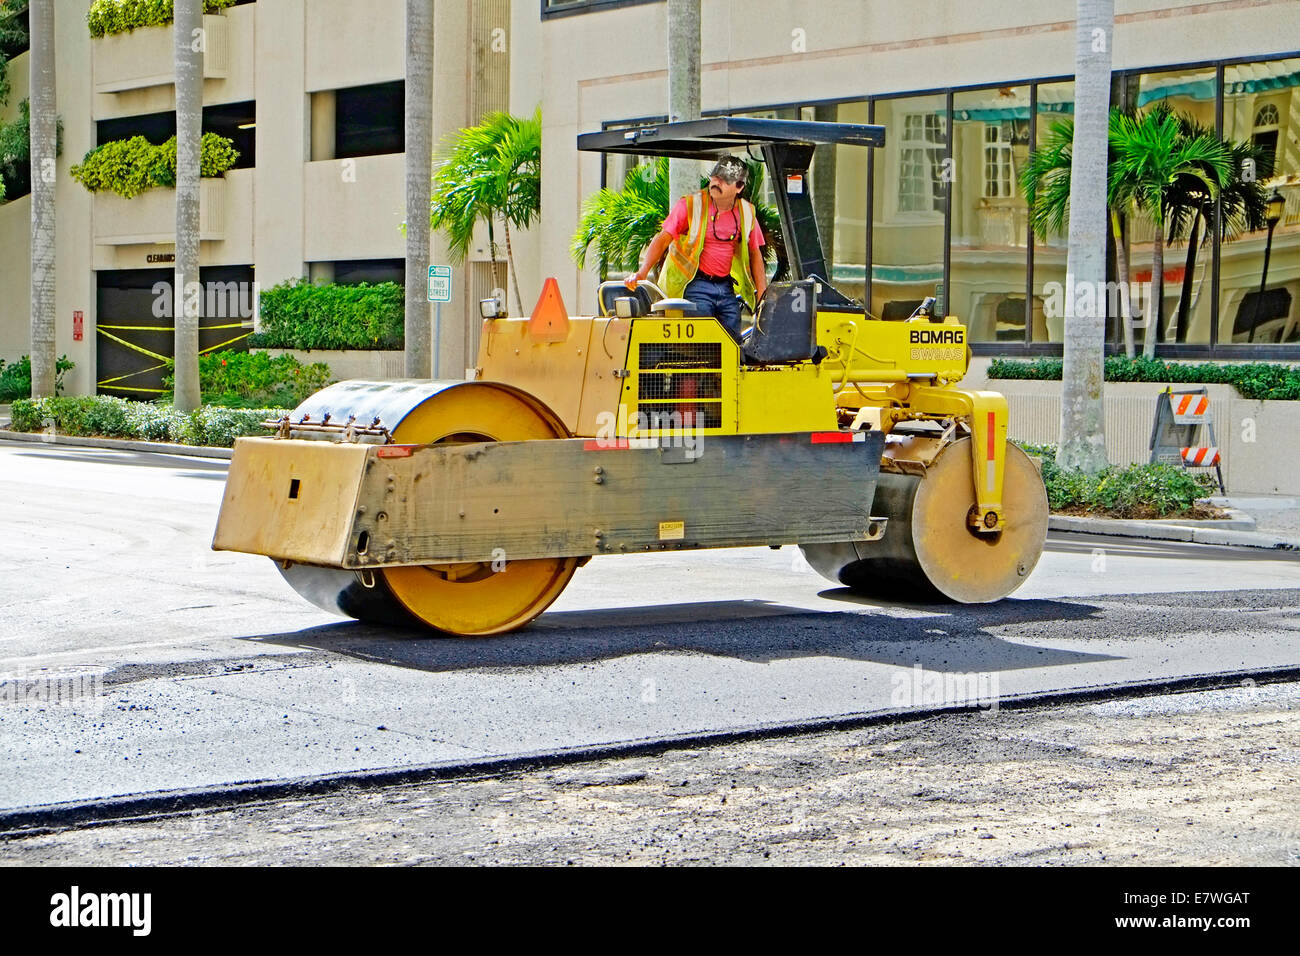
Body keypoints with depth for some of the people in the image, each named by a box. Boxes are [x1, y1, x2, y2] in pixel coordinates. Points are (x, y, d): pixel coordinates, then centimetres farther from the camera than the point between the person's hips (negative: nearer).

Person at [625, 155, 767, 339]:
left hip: (727, 287, 4)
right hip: (696, 285, -4)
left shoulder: (746, 212, 9)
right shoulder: (690, 205, -3)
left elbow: (755, 253, 16)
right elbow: (662, 239, -6)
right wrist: (642, 272, -20)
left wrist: (762, 295, 6)